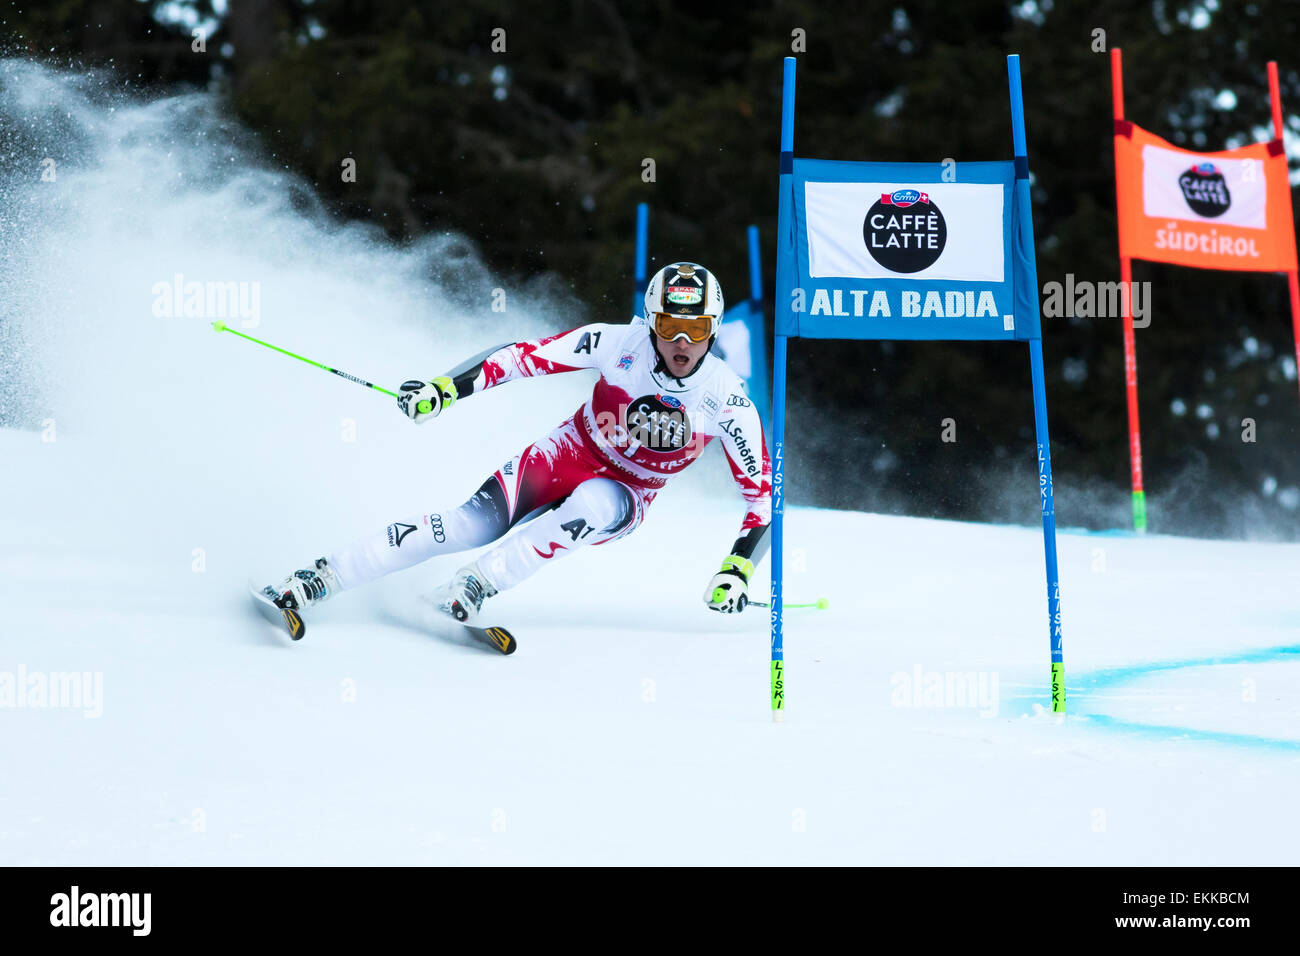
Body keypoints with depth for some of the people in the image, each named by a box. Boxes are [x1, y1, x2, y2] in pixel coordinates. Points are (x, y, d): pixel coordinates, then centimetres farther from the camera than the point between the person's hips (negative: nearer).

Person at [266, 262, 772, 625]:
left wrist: (738, 569, -21)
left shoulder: (726, 400, -17)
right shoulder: (619, 345, -18)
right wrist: (445, 388, -23)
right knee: (478, 521, -27)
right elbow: (525, 356, -12)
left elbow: (762, 490, -10)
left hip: (625, 498, 1)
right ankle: (322, 577, -25)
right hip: (568, 456, -1)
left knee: (594, 503, -38)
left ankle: (476, 585, -30)